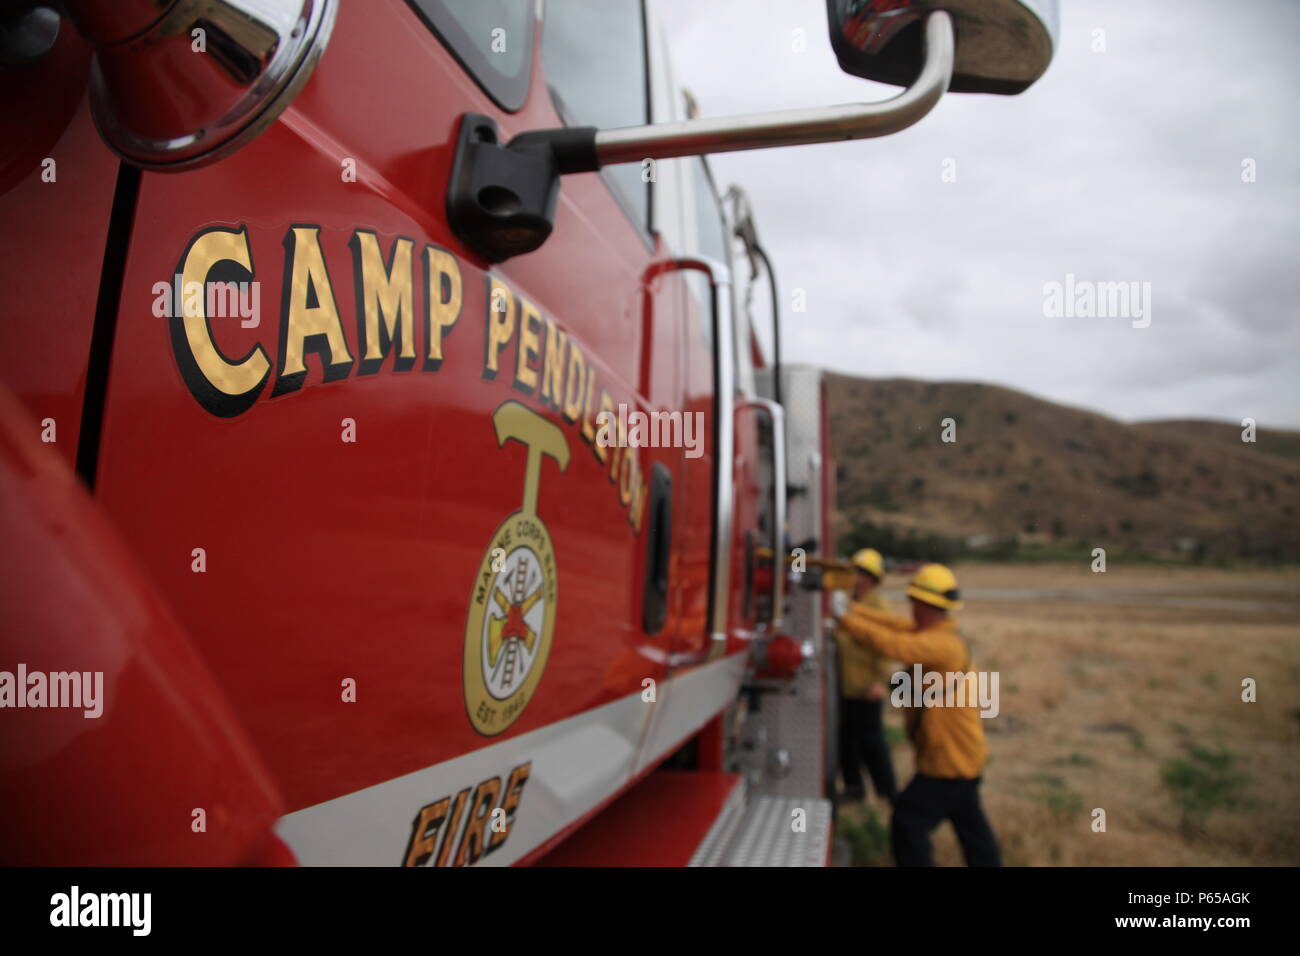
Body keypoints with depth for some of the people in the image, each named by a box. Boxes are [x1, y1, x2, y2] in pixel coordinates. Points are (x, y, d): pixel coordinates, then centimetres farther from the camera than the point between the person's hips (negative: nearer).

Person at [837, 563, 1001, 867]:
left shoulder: (941, 643, -26)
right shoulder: (934, 633, 4)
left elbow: (893, 645, -36)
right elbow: (895, 625, 1)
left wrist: (847, 619, -29)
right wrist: (852, 609, -4)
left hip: (949, 759, -10)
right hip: (963, 754, 10)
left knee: (908, 823, -1)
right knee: (970, 823, 23)